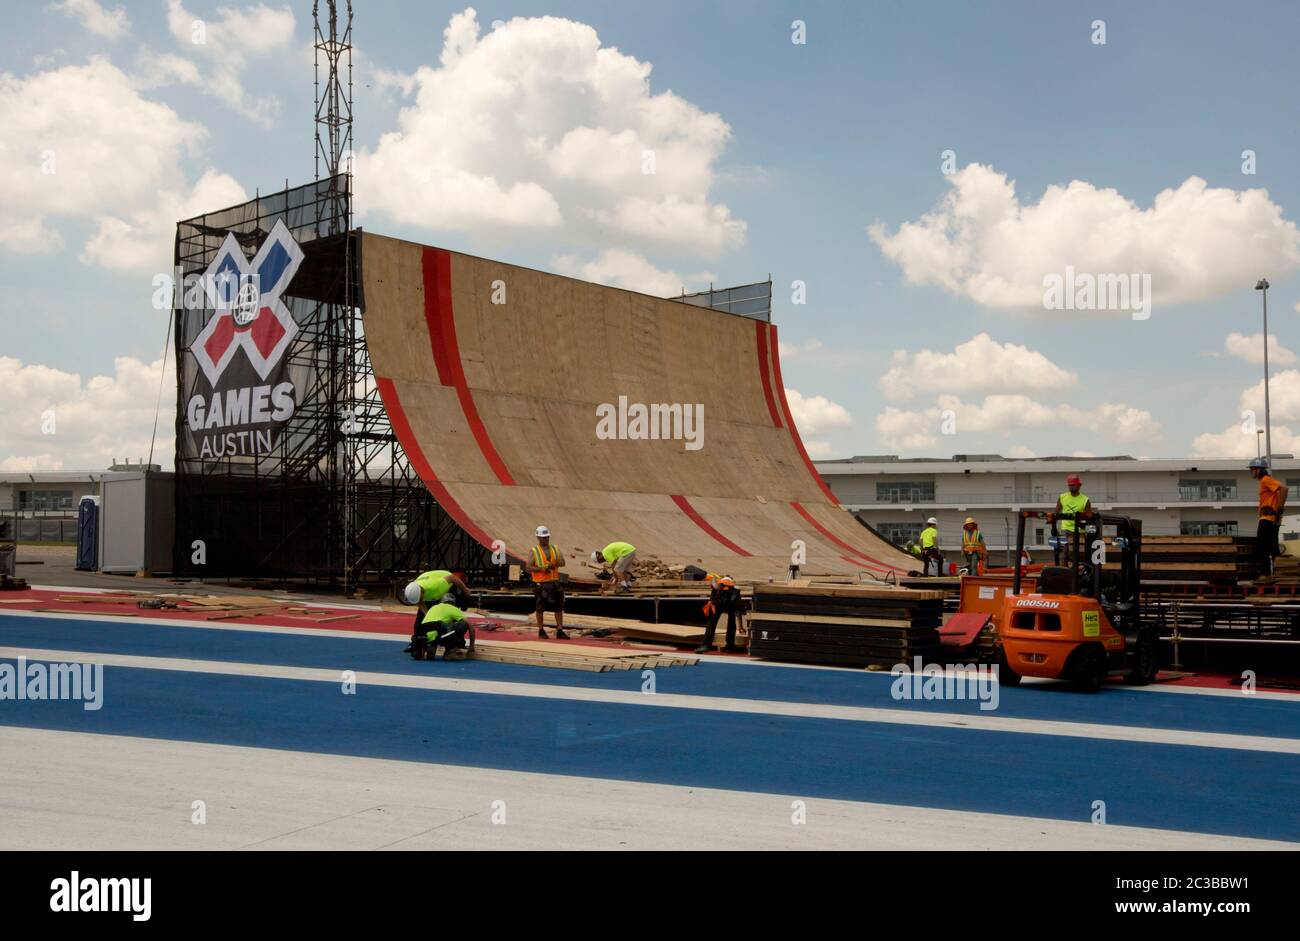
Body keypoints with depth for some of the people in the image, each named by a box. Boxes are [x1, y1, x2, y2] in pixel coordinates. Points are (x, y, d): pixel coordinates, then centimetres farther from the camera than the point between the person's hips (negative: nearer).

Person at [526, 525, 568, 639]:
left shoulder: (555, 549, 9)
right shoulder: (534, 551, -3)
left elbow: (562, 562, -3)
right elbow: (528, 567, -11)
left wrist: (553, 564, -22)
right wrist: (541, 569, -23)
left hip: (555, 583, 3)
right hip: (540, 584, -3)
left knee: (559, 607, 1)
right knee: (540, 608, 5)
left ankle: (560, 631, 6)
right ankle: (541, 631, 18)